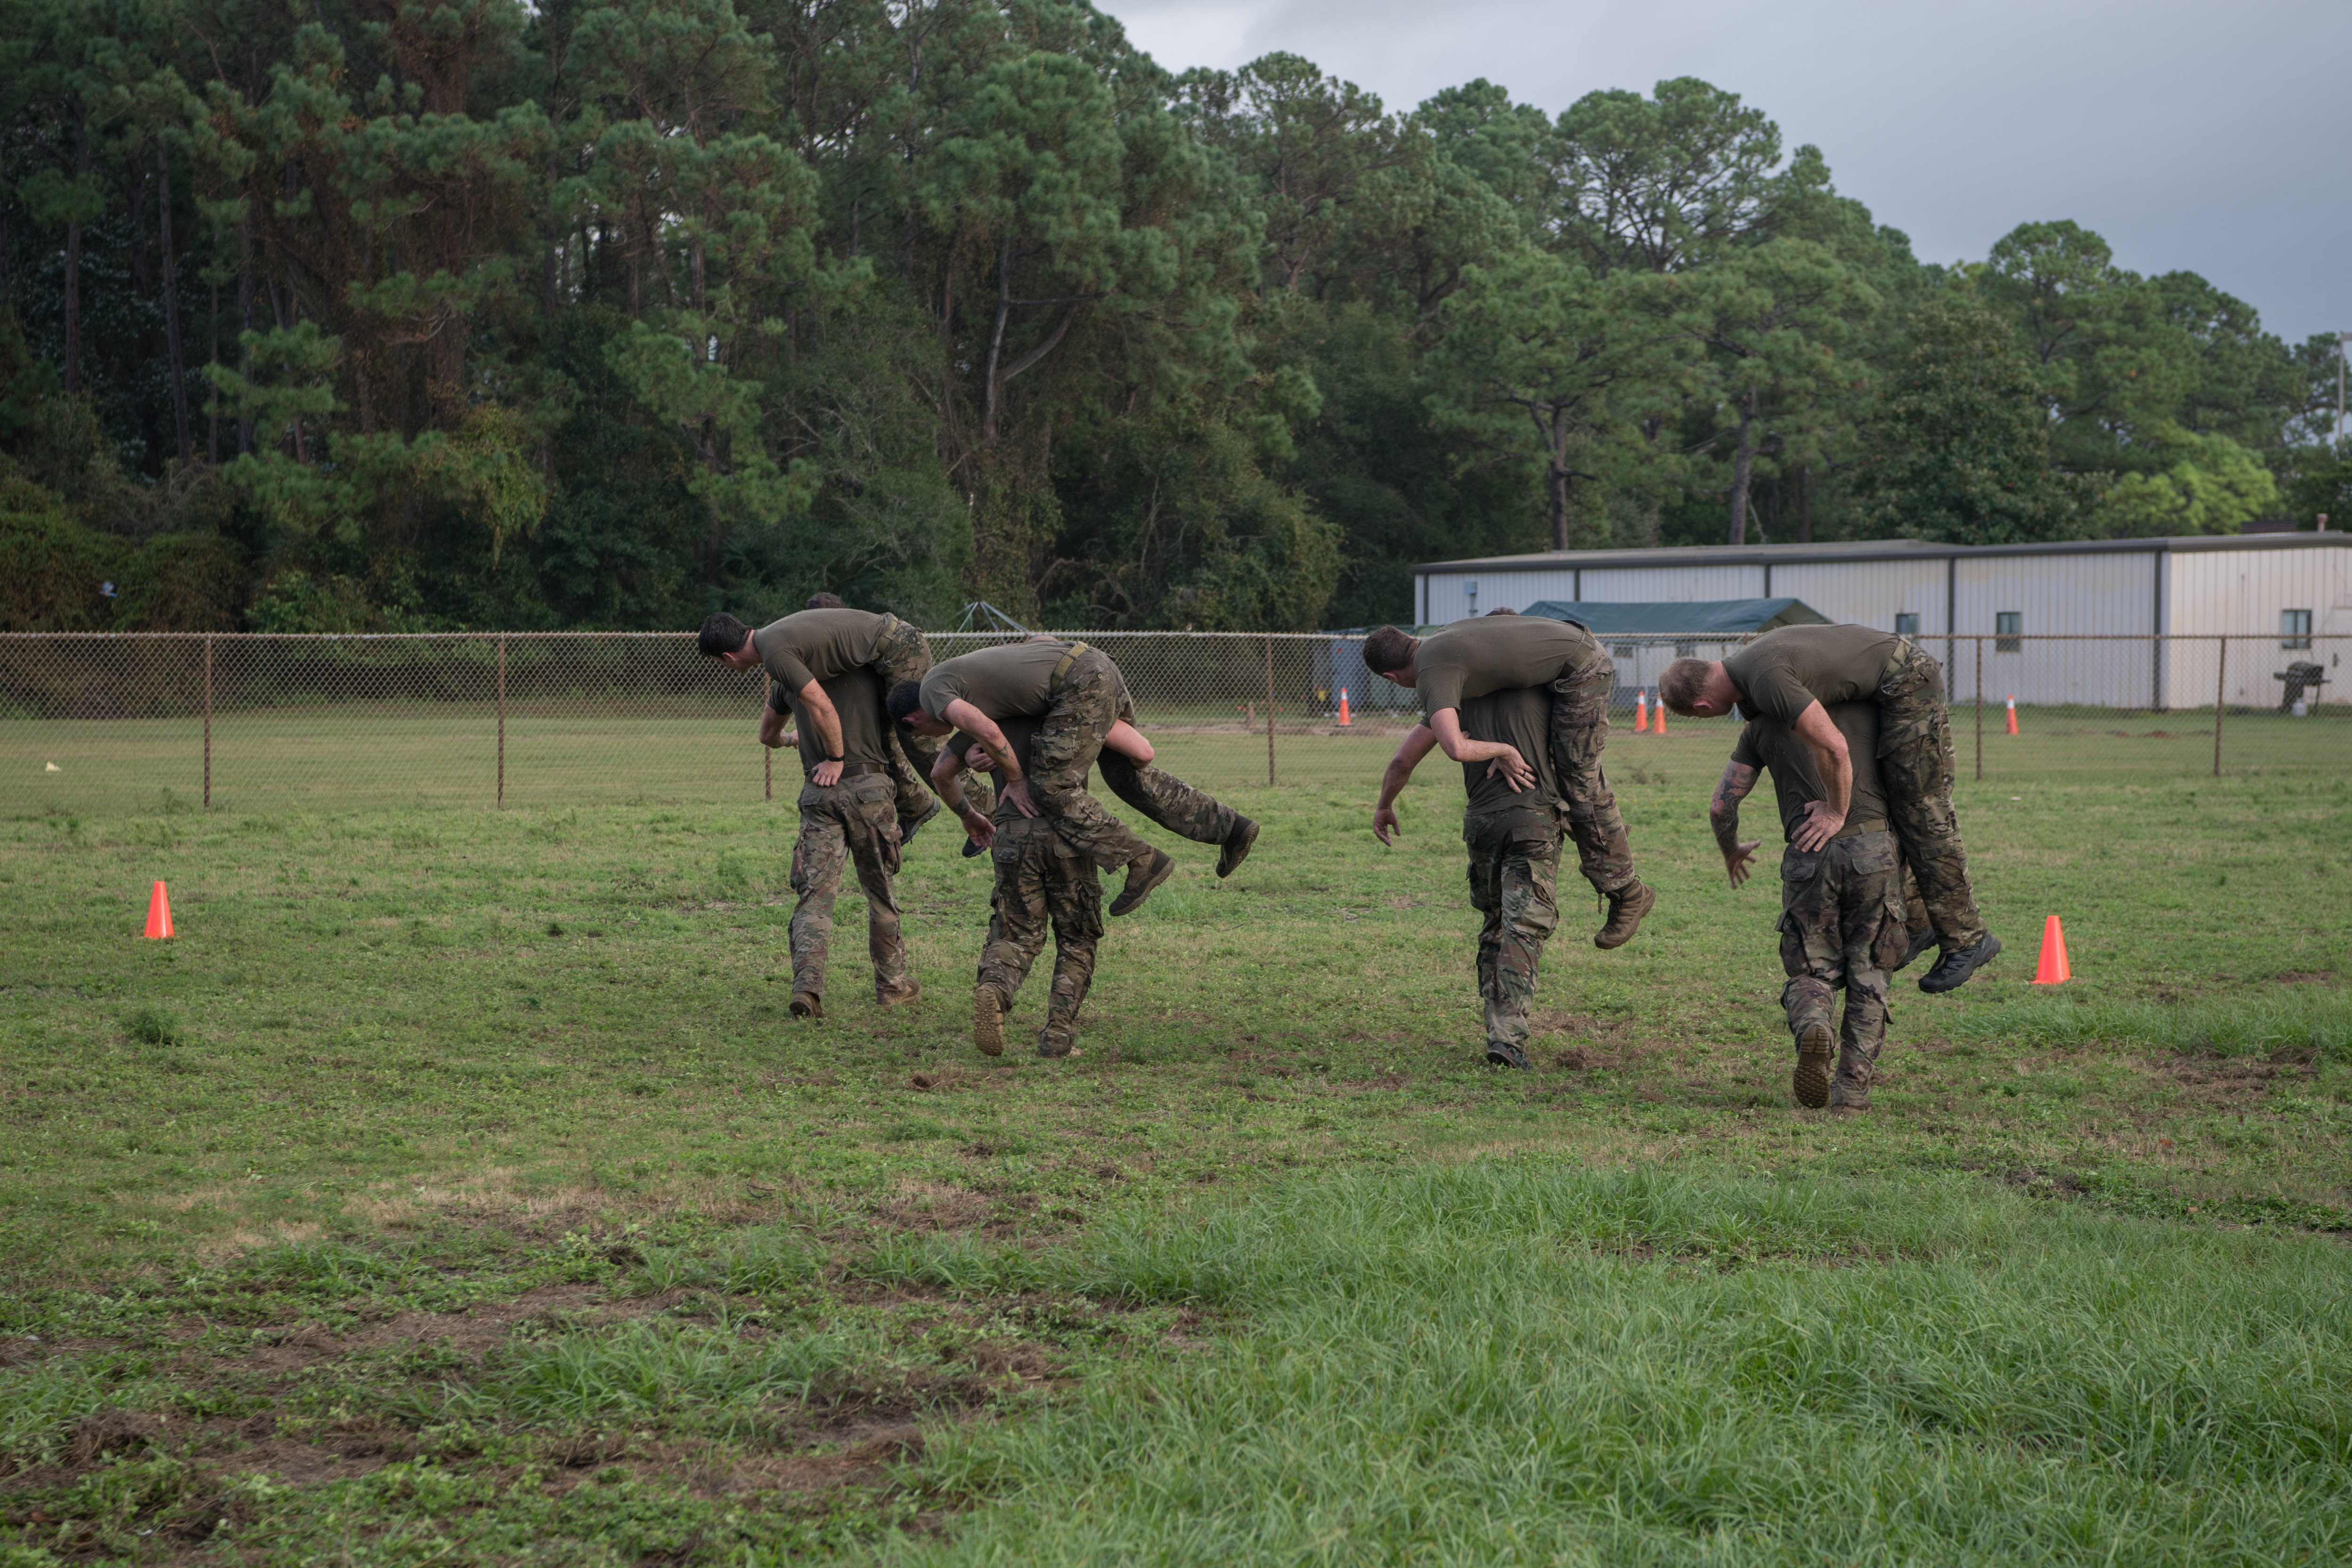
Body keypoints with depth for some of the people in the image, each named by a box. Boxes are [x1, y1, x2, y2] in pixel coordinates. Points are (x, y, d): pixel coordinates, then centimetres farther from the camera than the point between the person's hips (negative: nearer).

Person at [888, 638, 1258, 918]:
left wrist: (1015, 779, -3)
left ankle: (1143, 862, -4)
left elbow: (985, 729, -15)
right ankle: (1231, 827, 21)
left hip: (1081, 686, -9)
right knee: (1130, 775, 18)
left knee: (1051, 788, -6)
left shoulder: (933, 688, 1)